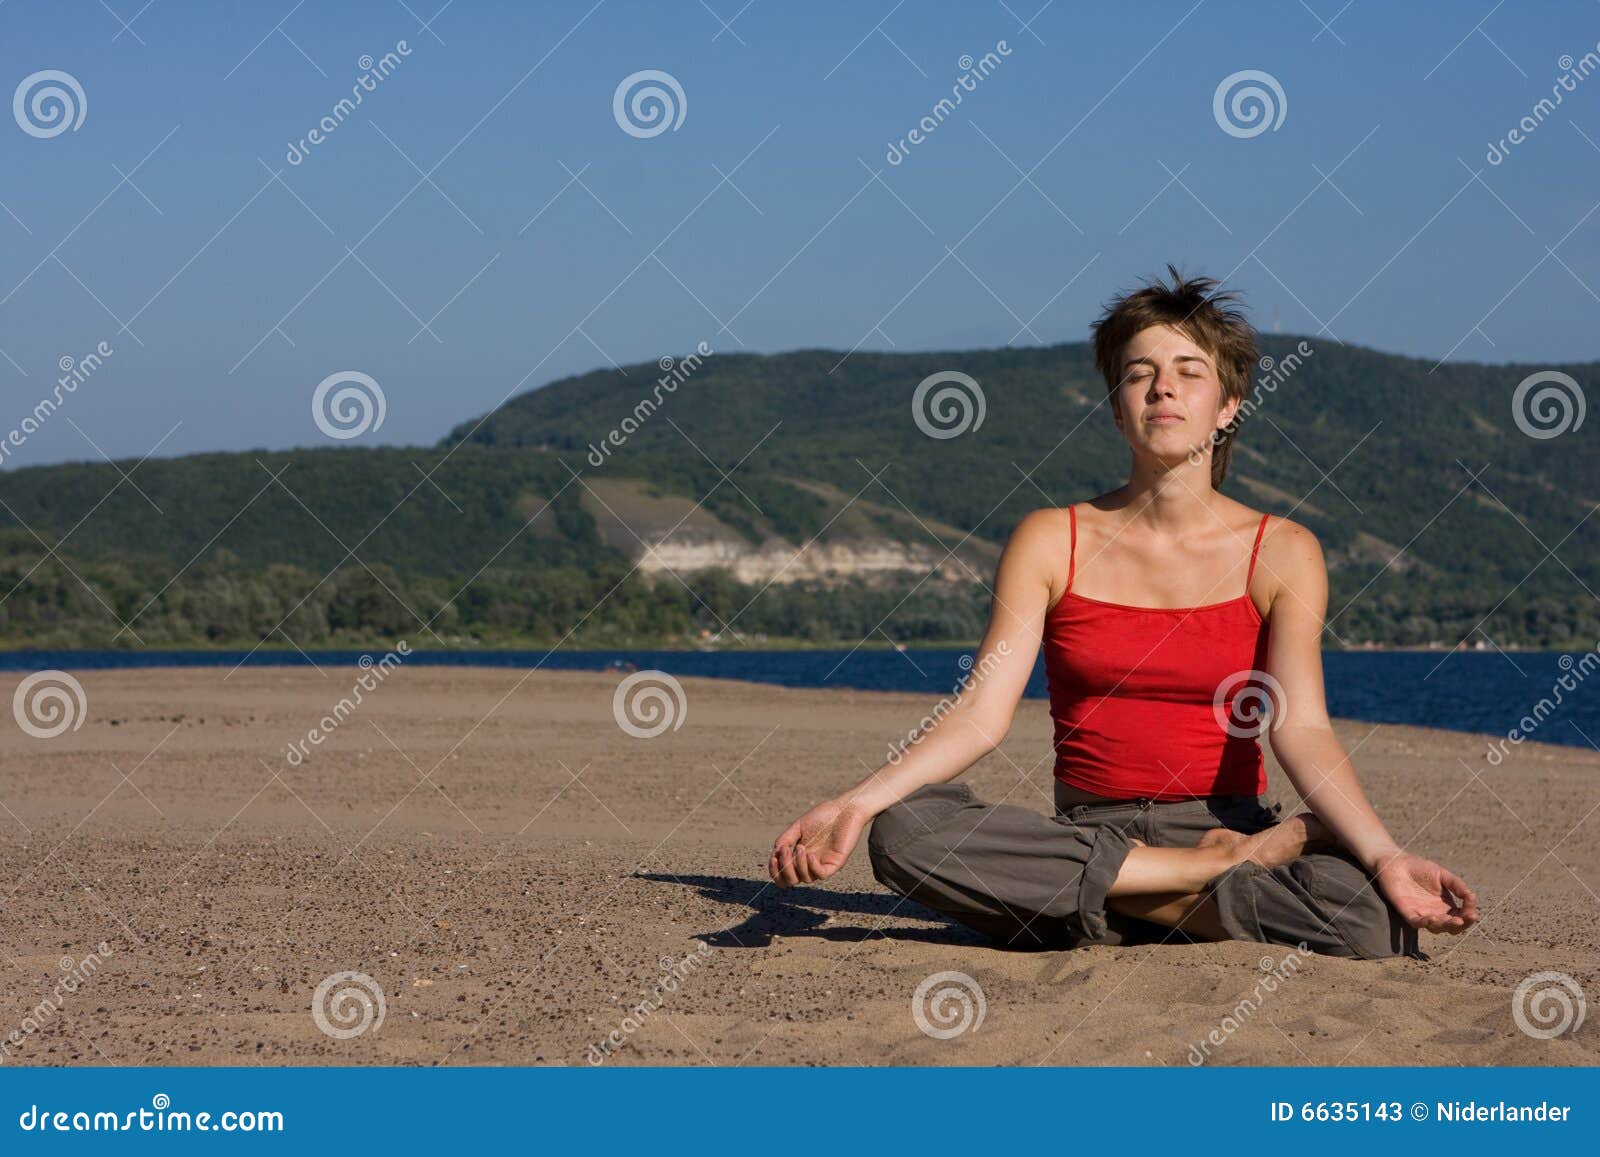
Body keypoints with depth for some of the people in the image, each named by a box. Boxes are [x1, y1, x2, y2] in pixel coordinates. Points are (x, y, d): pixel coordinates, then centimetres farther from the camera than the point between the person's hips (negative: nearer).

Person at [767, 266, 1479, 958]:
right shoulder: (1052, 542, 5)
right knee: (903, 831, -30)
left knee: (1373, 921, -34)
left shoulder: (1279, 553, 3)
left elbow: (1300, 728, -9)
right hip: (1084, 834, 2)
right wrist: (858, 801, -21)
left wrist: (1385, 857, -26)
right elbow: (981, 712, -5)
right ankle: (1231, 865, -21)